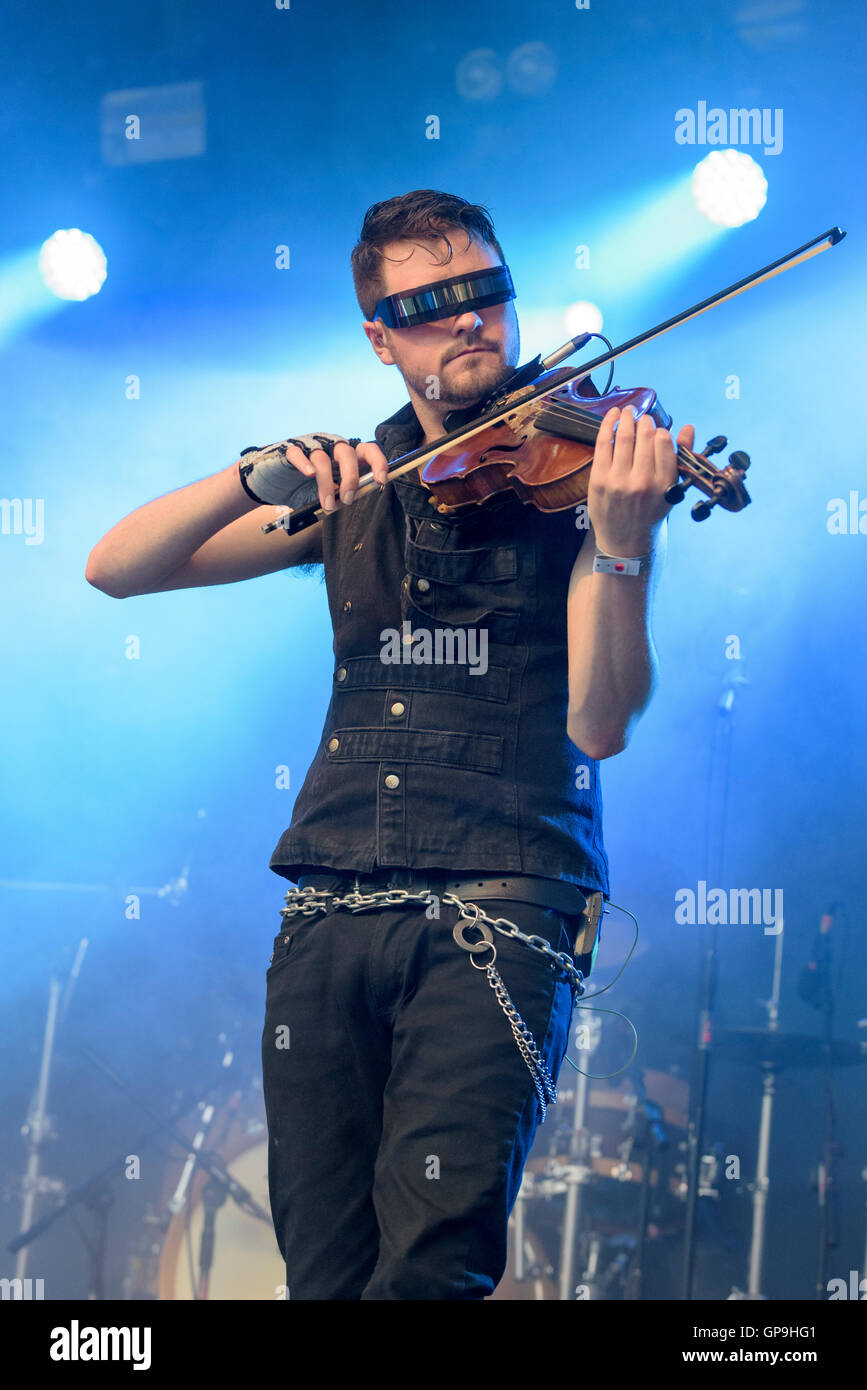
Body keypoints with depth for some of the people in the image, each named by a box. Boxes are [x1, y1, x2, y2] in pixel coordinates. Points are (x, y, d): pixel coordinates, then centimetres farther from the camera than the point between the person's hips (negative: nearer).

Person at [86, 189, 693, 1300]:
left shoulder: (577, 470, 4)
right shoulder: (353, 489, 15)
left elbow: (600, 726, -9)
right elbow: (115, 570, 8)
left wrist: (622, 544, -25)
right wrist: (257, 480, -10)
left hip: (500, 904, -3)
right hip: (332, 911, 4)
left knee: (434, 1261, -18)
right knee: (326, 1268, 3)